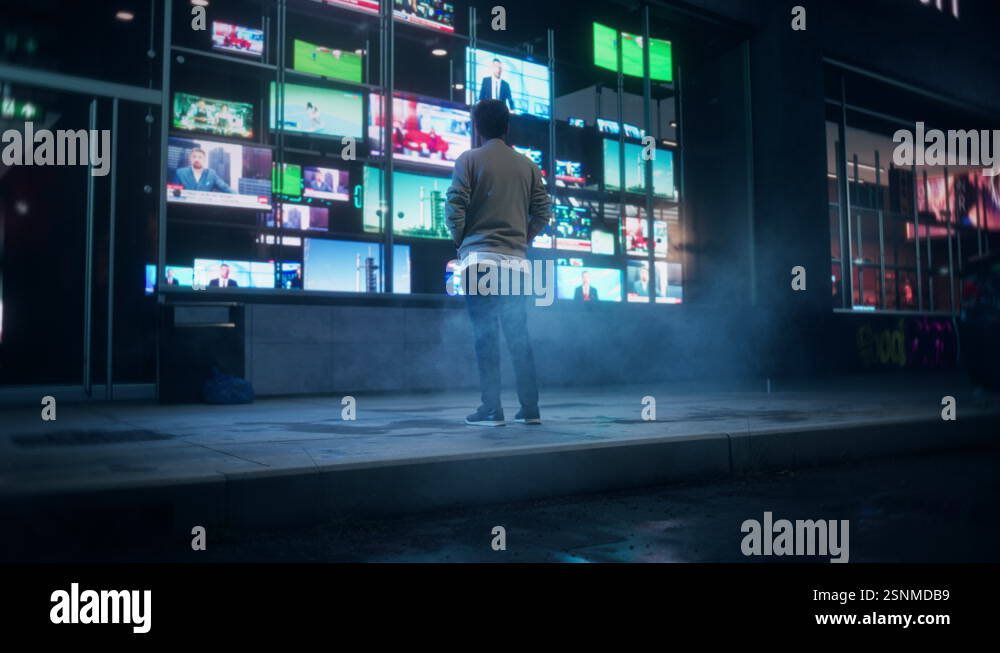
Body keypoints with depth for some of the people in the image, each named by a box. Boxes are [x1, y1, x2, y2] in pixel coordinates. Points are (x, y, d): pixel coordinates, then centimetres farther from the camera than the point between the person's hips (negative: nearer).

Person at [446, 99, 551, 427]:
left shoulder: (468, 160, 0)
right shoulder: (527, 165, 11)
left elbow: (455, 208, -8)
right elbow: (543, 212, 8)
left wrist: (461, 241, 6)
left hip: (480, 257, -3)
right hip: (517, 260, 4)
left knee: (485, 334, -2)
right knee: (518, 335, 7)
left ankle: (491, 409, -3)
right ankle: (530, 408, 8)